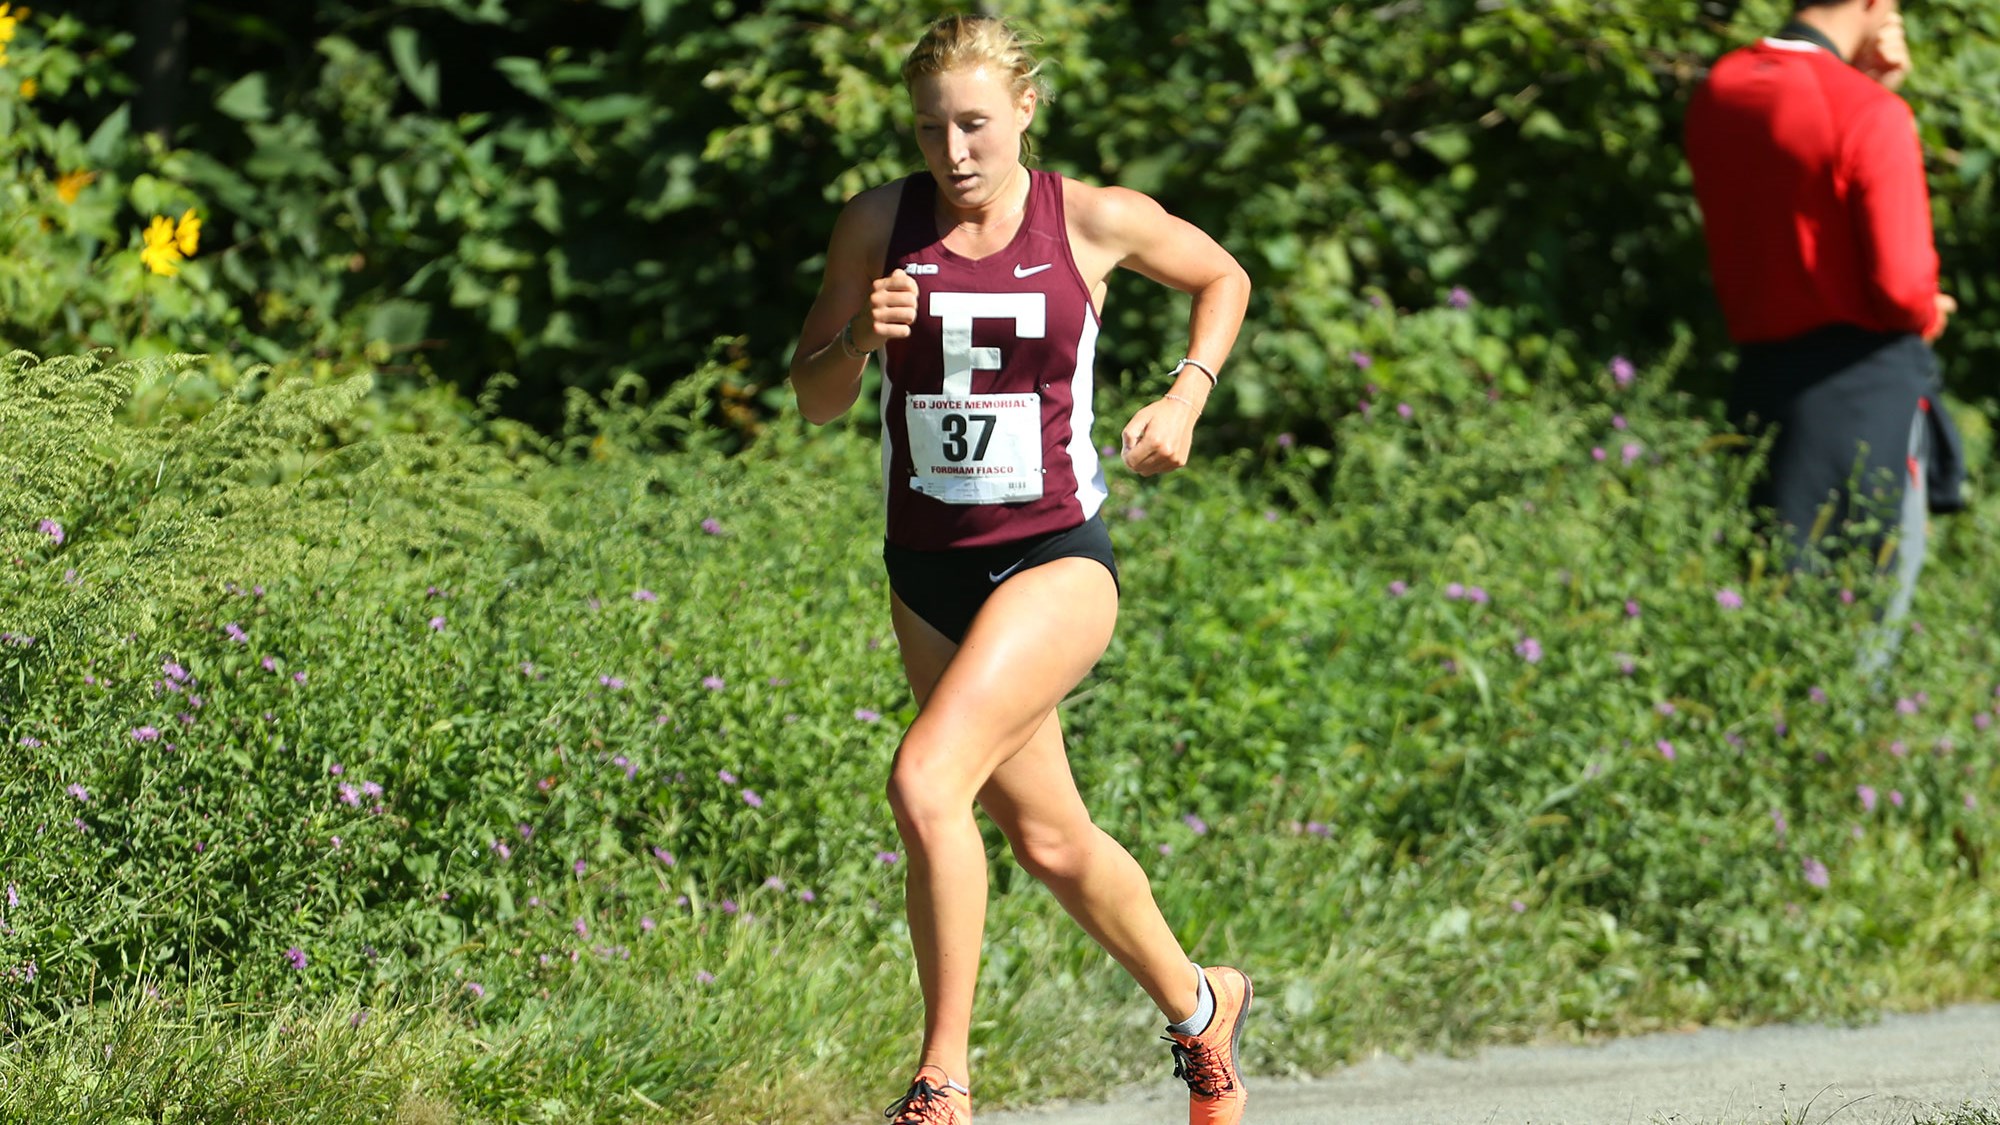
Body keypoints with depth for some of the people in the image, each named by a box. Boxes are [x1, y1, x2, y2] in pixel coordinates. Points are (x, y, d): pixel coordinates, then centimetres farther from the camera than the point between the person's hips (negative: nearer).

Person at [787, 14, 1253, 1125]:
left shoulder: (1091, 221, -6)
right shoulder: (878, 223, -1)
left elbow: (1222, 278, 13)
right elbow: (814, 398, 4)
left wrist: (1187, 396, -2)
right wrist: (862, 335, -16)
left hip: (1055, 557, -5)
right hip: (928, 566, 5)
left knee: (925, 782, -25)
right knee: (1049, 839, 16)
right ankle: (1197, 1003, 41)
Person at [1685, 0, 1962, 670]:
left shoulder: (1719, 93, 4)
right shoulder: (1870, 116, -18)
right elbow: (1900, 284, -22)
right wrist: (1928, 317, 1)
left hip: (1759, 369, 7)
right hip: (1865, 385, -7)